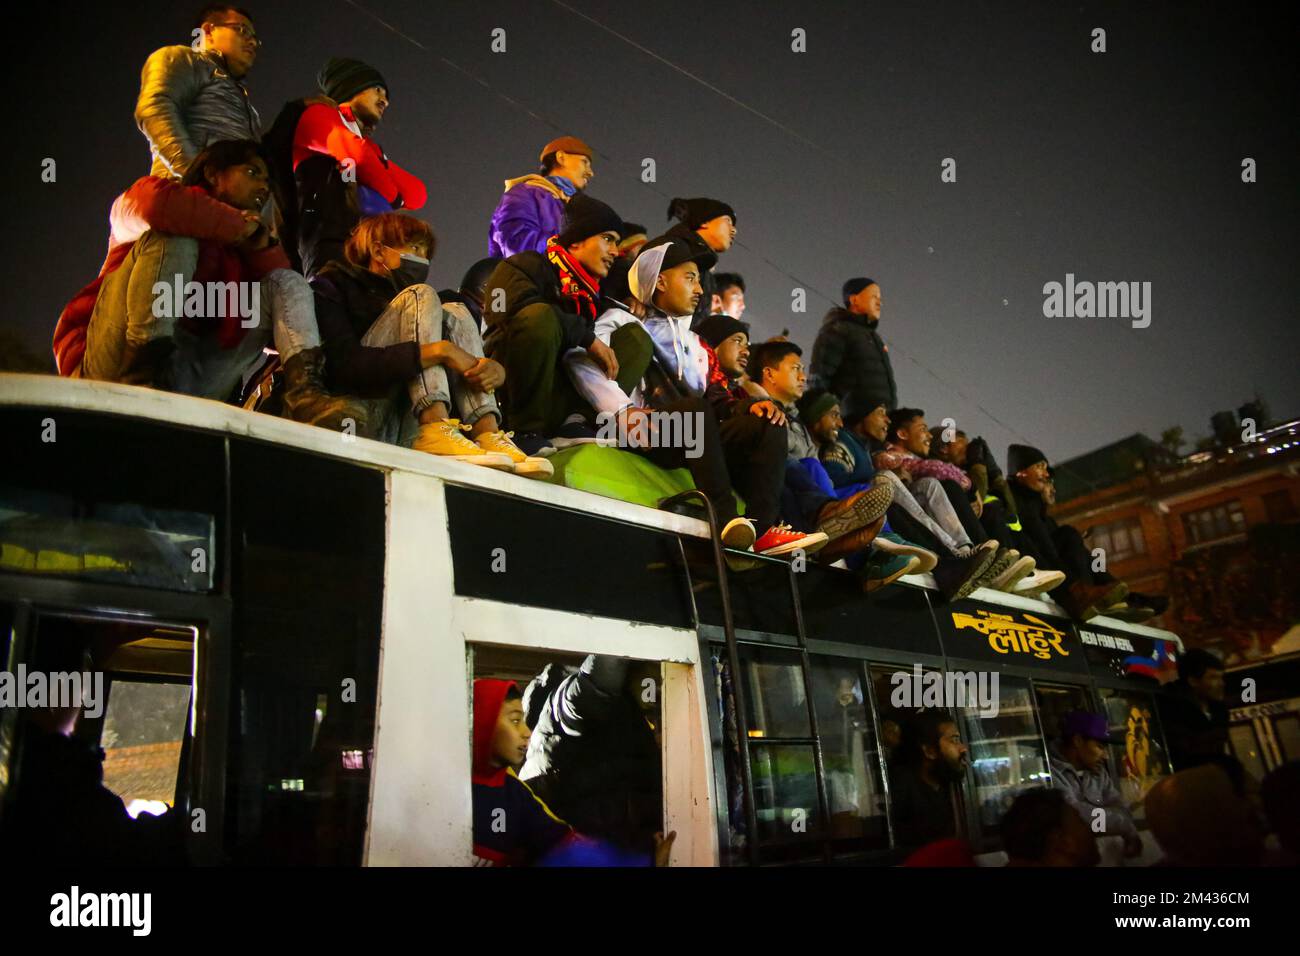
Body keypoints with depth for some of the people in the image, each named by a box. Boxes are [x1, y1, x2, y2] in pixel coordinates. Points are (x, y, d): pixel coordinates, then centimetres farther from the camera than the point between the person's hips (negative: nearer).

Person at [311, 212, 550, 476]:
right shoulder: (330, 288, 8)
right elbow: (346, 365, -13)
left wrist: (495, 370, -11)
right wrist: (438, 351, -20)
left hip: (402, 433, 5)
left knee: (455, 316, -2)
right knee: (421, 297, -10)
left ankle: (488, 434, -24)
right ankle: (436, 431, -34)